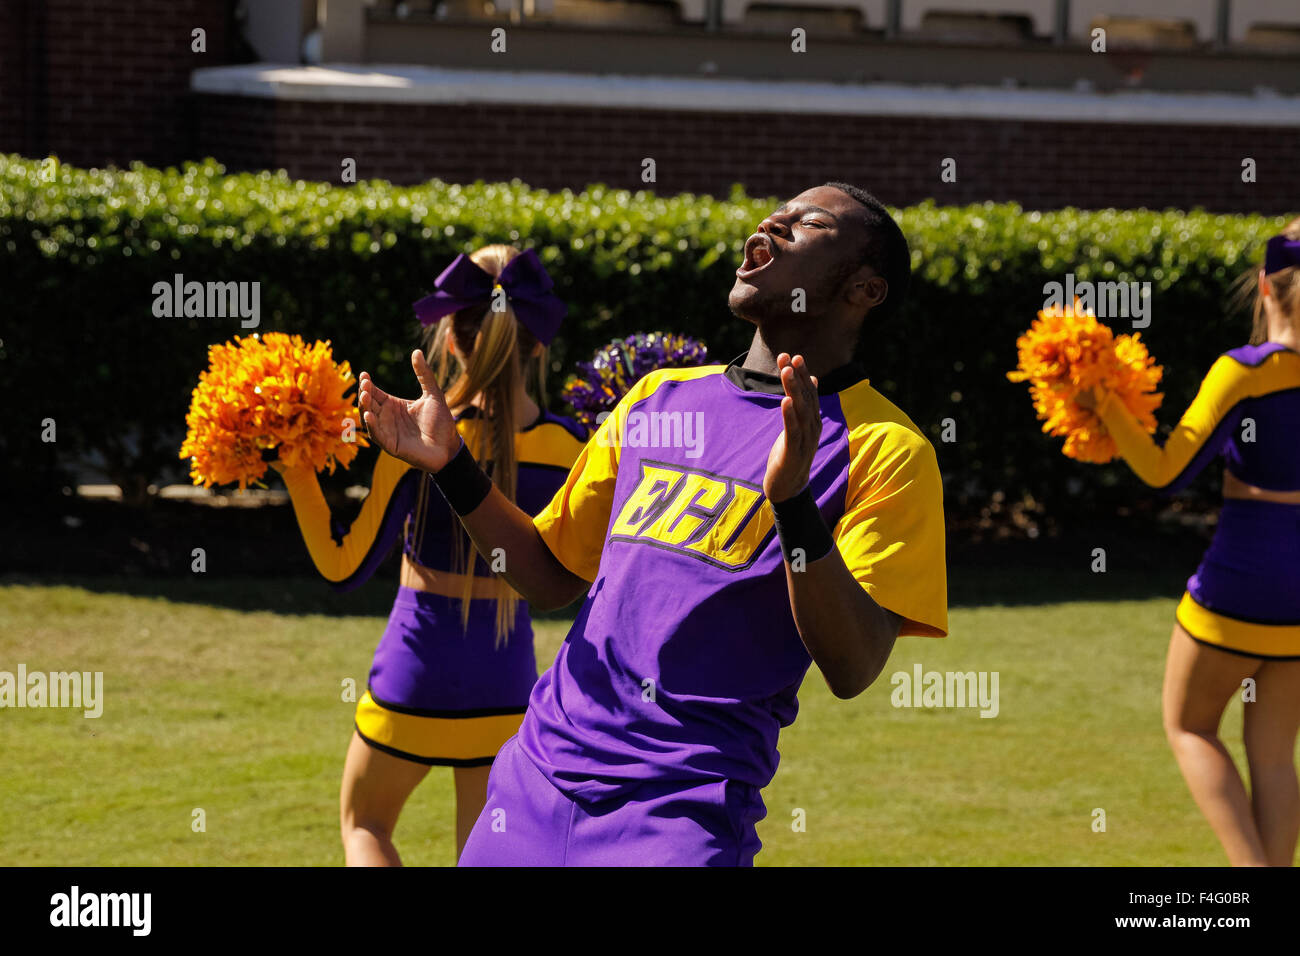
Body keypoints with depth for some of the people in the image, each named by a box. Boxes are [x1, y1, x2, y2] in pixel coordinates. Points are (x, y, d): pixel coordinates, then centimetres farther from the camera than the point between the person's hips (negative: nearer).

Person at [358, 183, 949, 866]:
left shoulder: (887, 451, -3)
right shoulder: (656, 397, 15)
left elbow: (852, 669, -14)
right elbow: (551, 576, 21)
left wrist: (792, 502, -26)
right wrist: (451, 466, 9)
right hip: (541, 769, 5)